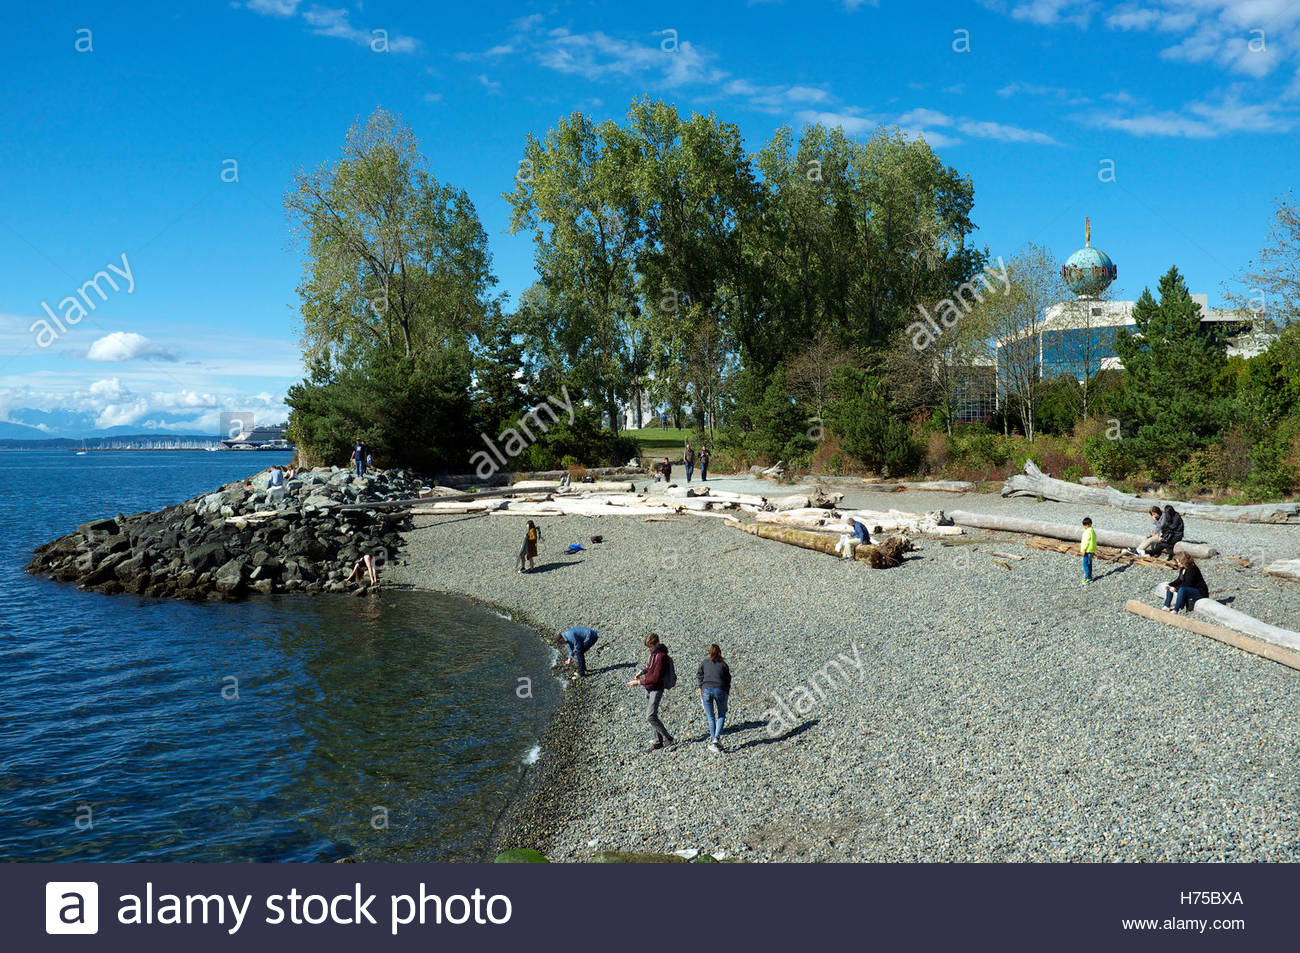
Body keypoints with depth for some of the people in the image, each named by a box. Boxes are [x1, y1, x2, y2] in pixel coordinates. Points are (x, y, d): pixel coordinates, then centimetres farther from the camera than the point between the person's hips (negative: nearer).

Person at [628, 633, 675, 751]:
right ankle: (658, 741, 21)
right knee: (652, 716, 13)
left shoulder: (661, 656, -23)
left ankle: (668, 738, -1)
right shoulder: (653, 652, 6)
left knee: (650, 717, -13)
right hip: (648, 688, 9)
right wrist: (643, 671, 7)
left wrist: (639, 682, -19)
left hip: (656, 689, -9)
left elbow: (655, 678, -24)